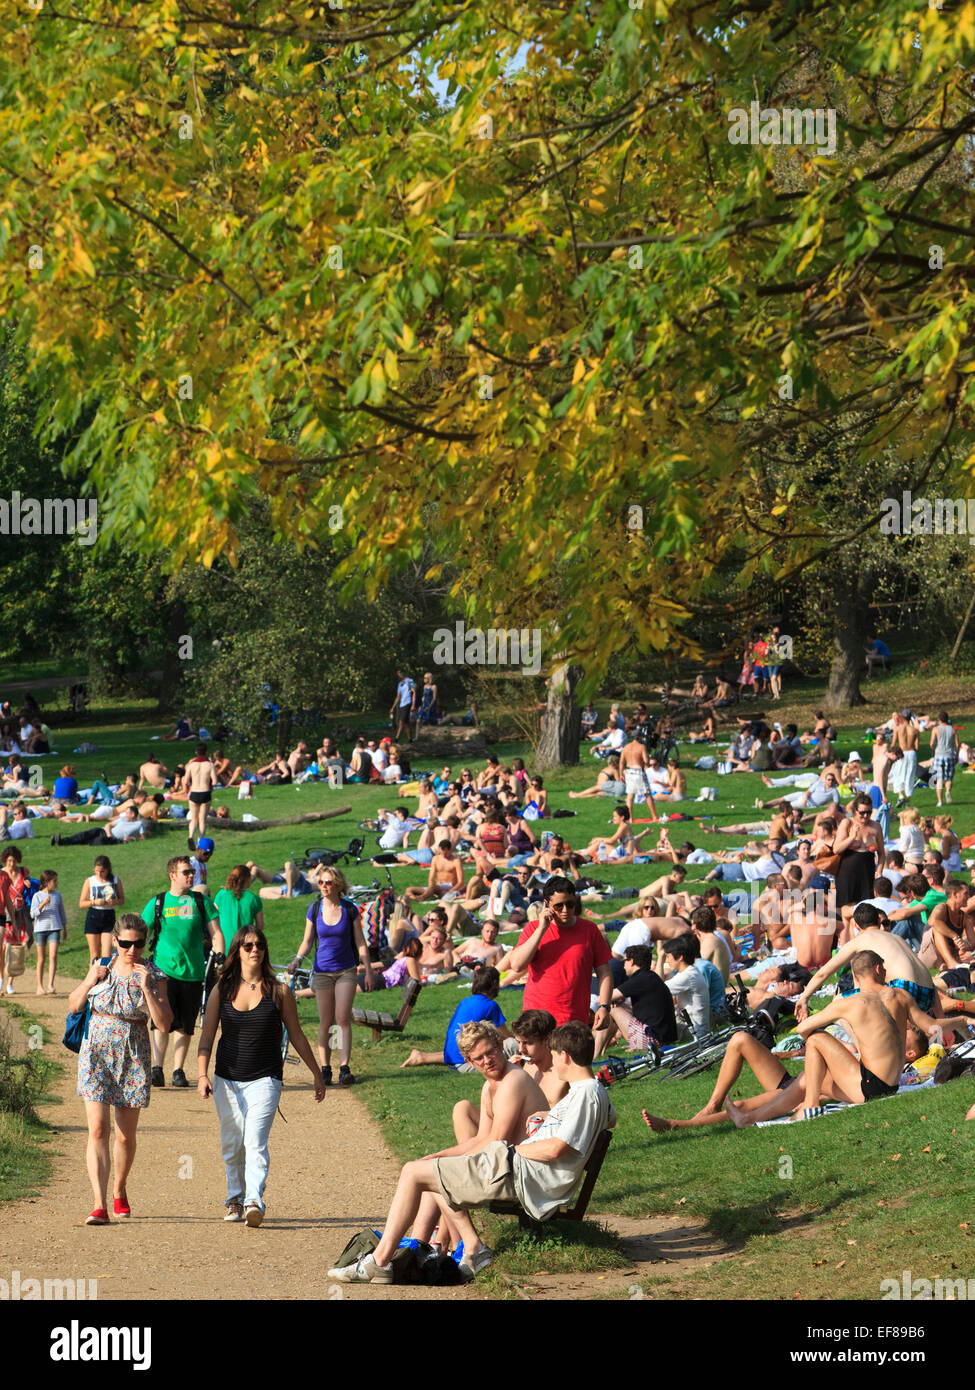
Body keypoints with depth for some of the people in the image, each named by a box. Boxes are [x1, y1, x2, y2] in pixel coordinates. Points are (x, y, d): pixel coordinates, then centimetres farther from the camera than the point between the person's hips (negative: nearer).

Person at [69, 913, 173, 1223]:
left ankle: (120, 1190, 36)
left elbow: (164, 1024, -12)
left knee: (126, 1135, 10)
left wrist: (147, 988, -21)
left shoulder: (154, 976, -4)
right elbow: (73, 1006, 9)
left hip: (133, 1059, 0)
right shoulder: (101, 966, 2)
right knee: (98, 1130, -12)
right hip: (96, 1054, 0)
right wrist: (90, 981, -9)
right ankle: (100, 1205, -17)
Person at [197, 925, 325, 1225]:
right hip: (227, 1079, 3)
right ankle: (235, 1199, 24)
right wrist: (202, 1074, -10)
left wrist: (316, 1074, 12)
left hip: (264, 1079, -3)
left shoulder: (279, 992, -2)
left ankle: (254, 1201, -24)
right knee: (231, 1144, 9)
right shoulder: (222, 990, 2)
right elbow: (207, 1035, 2)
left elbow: (297, 1036, 7)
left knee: (255, 1141, -16)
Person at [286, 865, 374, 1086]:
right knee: (325, 1022, 3)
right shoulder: (315, 910, 1)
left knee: (343, 1018, -10)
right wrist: (298, 959, -11)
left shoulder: (350, 909, -3)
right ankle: (325, 1068, 10)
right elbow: (307, 941, 7)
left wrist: (368, 970, 2)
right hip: (322, 971, 1)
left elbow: (360, 943, 3)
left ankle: (344, 1068, -11)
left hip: (346, 971, -1)